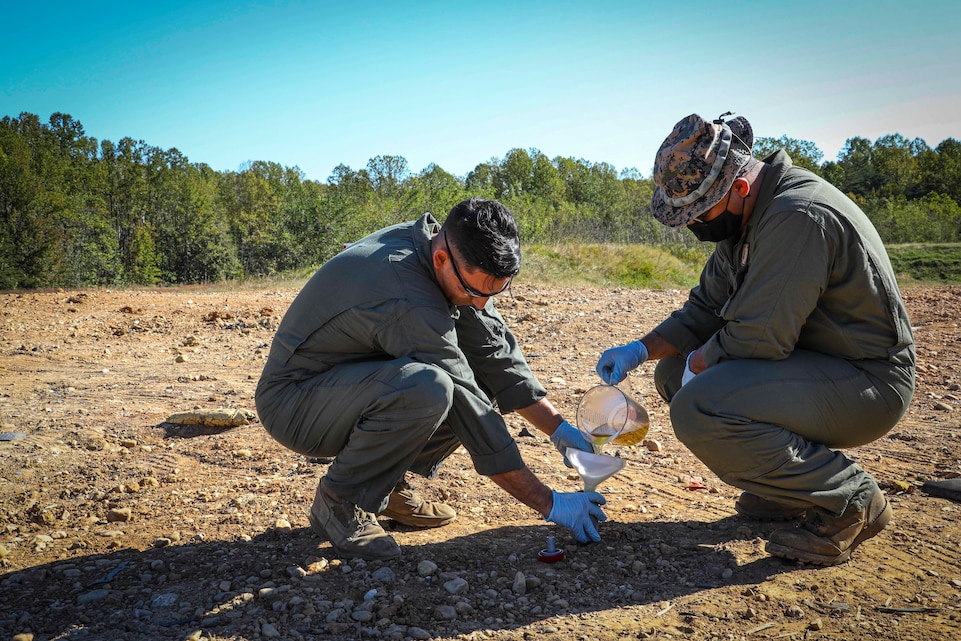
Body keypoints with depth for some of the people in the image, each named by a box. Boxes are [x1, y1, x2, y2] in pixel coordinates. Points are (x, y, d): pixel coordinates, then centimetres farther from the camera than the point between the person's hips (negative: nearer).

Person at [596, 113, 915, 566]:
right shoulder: (744, 215, 6)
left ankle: (849, 500, -9)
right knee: (673, 373, 9)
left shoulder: (798, 216, -25)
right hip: (808, 358, 10)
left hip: (868, 381, -10)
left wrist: (699, 361, -9)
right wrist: (640, 350, -3)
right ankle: (787, 483, 12)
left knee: (698, 409, -28)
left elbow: (758, 338, -27)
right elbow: (705, 310, 11)